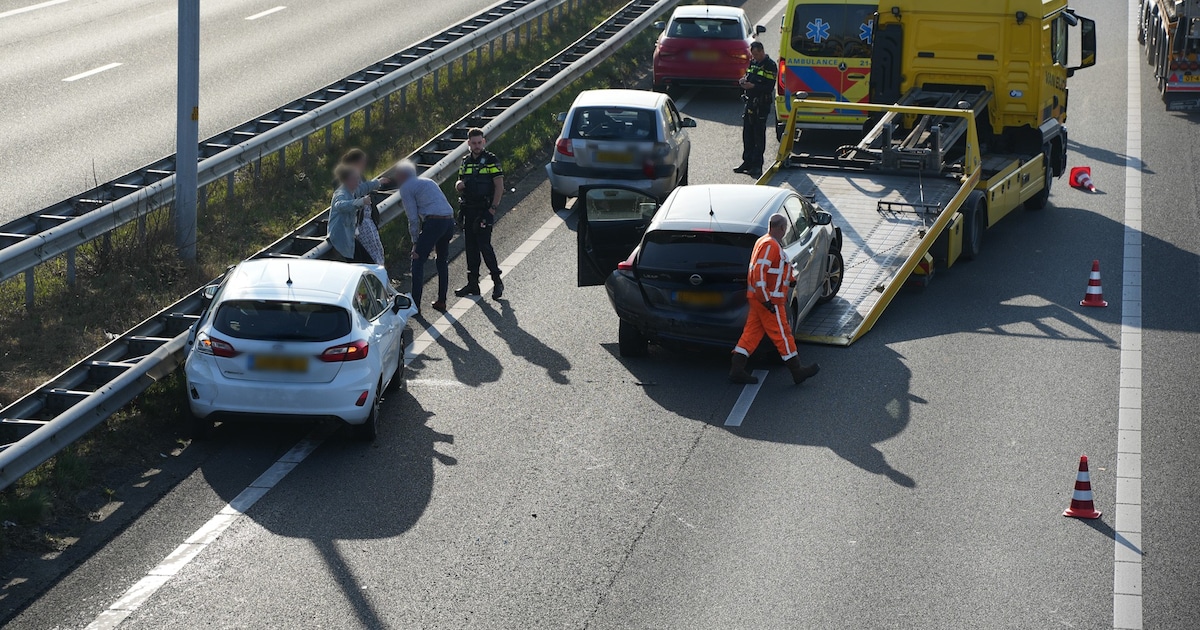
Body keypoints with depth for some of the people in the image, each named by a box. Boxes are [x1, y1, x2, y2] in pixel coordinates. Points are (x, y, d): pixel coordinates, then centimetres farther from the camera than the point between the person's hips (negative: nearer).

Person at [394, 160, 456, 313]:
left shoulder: (406, 188, 4)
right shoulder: (428, 182, 28)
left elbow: (413, 218, -2)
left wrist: (415, 242, 4)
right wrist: (433, 241, 28)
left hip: (434, 222, -8)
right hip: (450, 220, 8)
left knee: (418, 262, 1)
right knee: (443, 261, 21)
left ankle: (415, 304, -1)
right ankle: (441, 302, 25)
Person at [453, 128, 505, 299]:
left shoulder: (491, 161, -5)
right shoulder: (465, 161, 13)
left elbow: (499, 186, -8)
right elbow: (460, 185, 20)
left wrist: (493, 208, -15)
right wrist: (459, 185, -5)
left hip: (484, 210, -6)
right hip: (468, 210, 6)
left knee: (484, 245, -11)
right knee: (471, 247, 8)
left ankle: (497, 281, -1)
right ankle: (472, 283, 14)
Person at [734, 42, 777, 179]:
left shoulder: (770, 66, -10)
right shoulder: (753, 63, 14)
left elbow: (769, 88, -16)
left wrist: (753, 86, -24)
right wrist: (743, 81, 1)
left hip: (761, 105, -8)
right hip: (749, 102, 8)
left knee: (759, 136, -4)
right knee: (747, 134, 10)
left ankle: (756, 166, -2)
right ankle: (747, 162, 19)